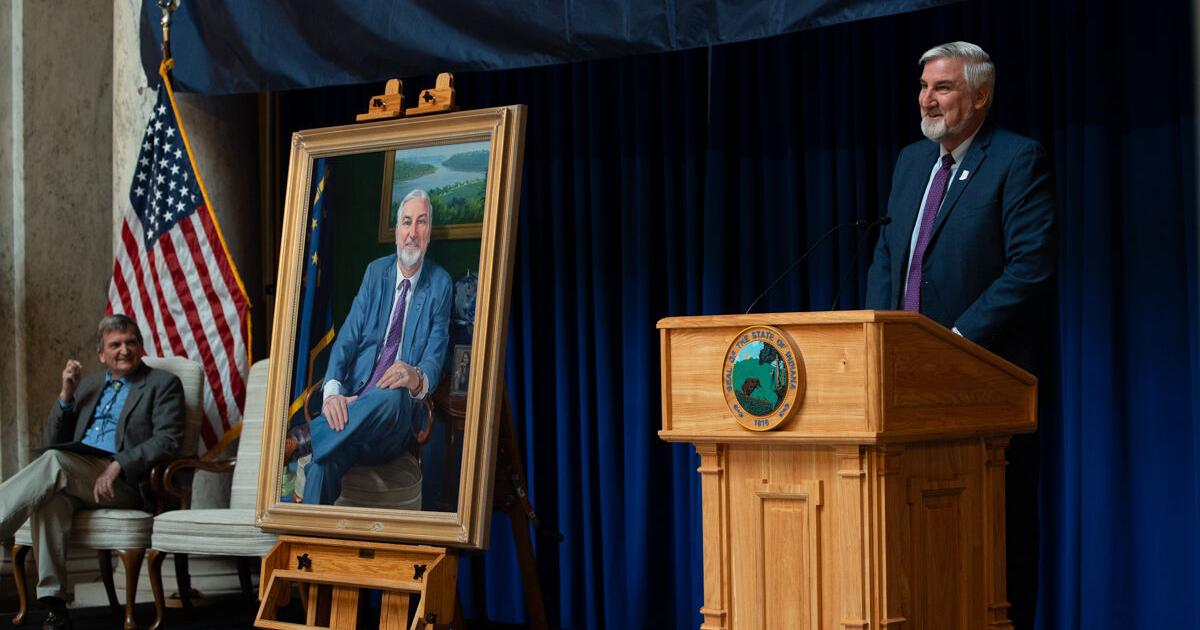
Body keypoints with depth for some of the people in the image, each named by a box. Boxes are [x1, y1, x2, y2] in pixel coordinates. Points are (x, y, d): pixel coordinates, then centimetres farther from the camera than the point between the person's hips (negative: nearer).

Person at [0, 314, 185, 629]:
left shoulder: (163, 384, 10)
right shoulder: (88, 385, 28)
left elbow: (168, 440, -5)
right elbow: (55, 439, 24)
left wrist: (118, 465, -18)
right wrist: (66, 395, 7)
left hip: (124, 482, -4)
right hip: (76, 478, 4)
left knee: (55, 460, -33)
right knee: (52, 497, -34)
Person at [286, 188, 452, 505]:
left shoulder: (440, 285, 7)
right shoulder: (376, 272, 14)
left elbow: (434, 360, 1)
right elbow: (347, 338, 4)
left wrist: (417, 378, -26)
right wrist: (332, 391, -17)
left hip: (394, 421, -1)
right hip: (353, 404, 2)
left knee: (393, 398, -40)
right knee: (323, 459, -33)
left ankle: (301, 438, -38)